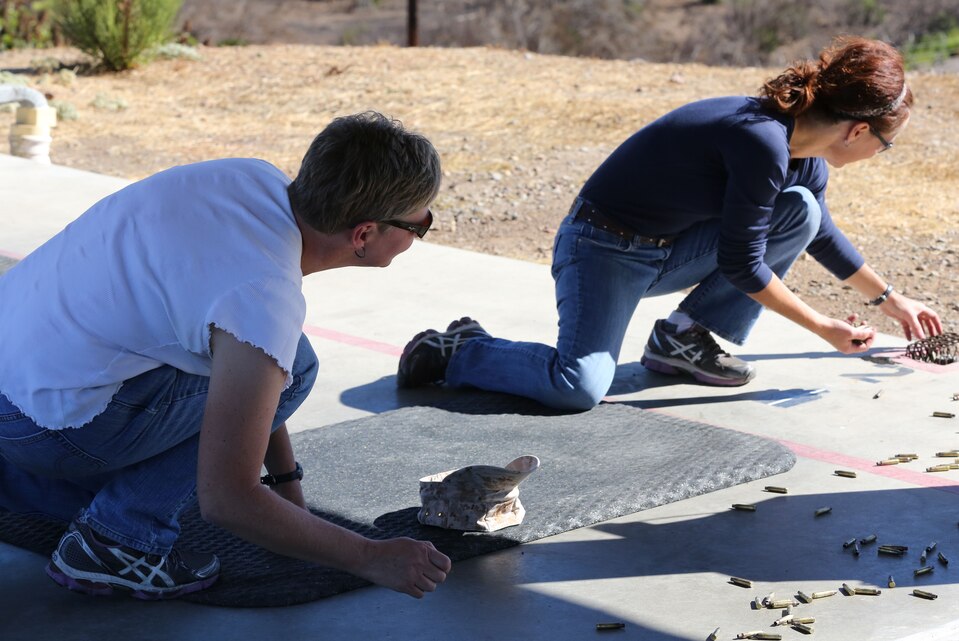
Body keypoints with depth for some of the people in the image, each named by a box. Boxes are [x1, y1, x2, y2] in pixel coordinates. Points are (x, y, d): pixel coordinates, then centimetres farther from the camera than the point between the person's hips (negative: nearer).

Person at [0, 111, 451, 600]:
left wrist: (286, 480, 17)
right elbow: (225, 500, -24)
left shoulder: (258, 178, -2)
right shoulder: (267, 299, -27)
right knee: (291, 365, -12)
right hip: (41, 418, -9)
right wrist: (370, 559, -15)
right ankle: (121, 540, -6)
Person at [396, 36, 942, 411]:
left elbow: (822, 235, 23)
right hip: (604, 247, -9)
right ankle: (458, 352, -2)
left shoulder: (806, 157, 2)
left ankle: (687, 339, 3)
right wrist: (823, 328, -8)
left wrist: (889, 299, 31)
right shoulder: (763, 144, -27)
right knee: (579, 386, -29)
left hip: (670, 248, 9)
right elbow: (742, 266, -20)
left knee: (801, 211, -4)